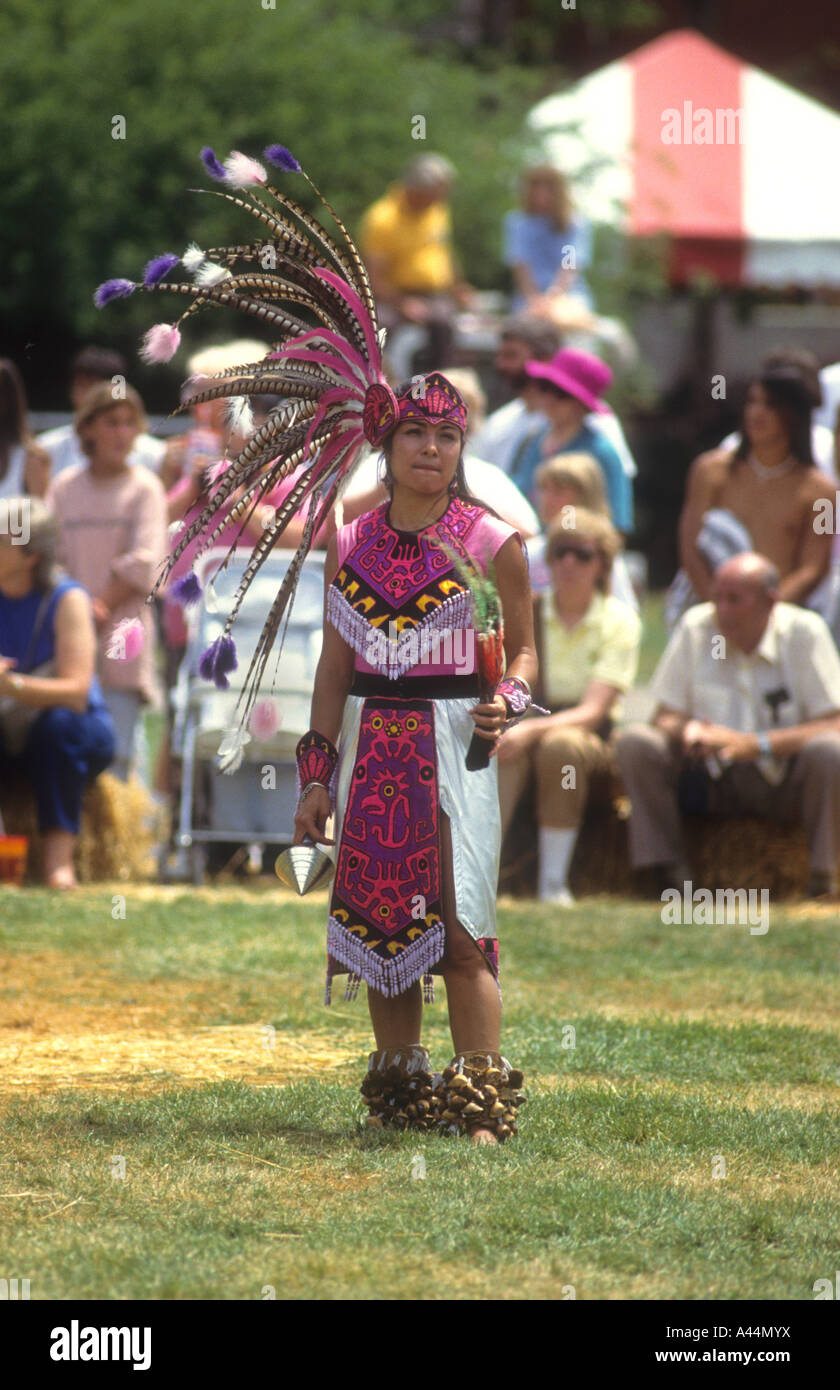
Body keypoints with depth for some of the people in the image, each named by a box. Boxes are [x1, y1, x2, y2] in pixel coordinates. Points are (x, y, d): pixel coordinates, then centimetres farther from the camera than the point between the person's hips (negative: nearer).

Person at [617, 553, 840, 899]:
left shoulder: (804, 632, -11)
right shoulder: (695, 627, -3)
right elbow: (665, 717, 1)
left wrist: (755, 744, -29)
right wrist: (686, 731, -25)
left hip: (785, 786, -2)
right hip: (710, 782, 2)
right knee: (634, 742, -20)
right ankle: (670, 874, -19)